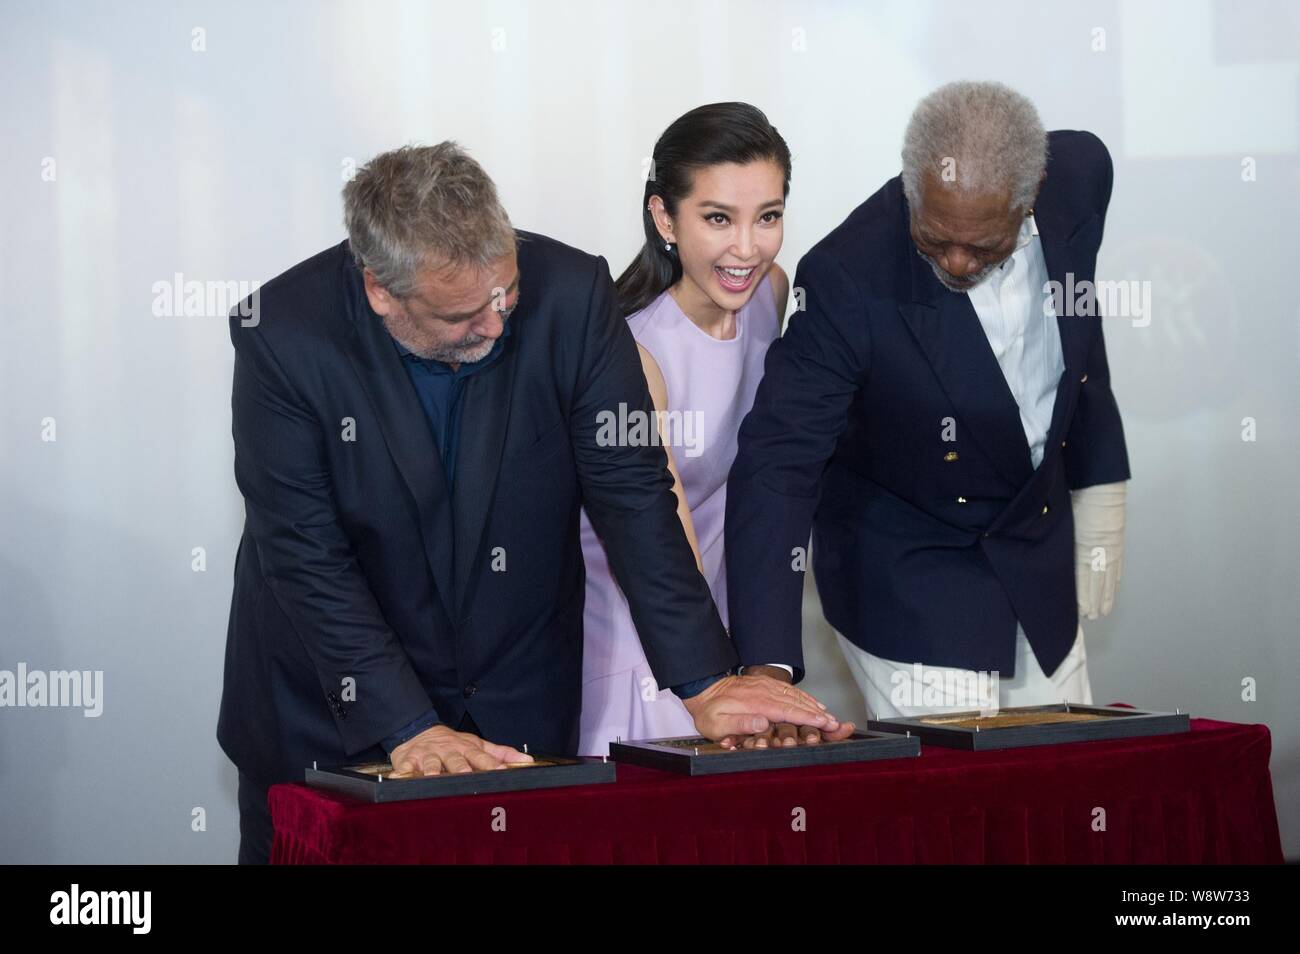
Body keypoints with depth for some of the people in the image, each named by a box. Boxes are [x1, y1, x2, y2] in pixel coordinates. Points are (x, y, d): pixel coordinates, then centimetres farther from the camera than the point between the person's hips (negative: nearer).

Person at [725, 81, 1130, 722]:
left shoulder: (1080, 174, -14)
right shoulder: (849, 277, -30)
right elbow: (778, 460, -31)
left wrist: (1098, 492, 13)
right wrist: (767, 667, -39)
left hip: (1039, 558, 6)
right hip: (906, 581, -5)